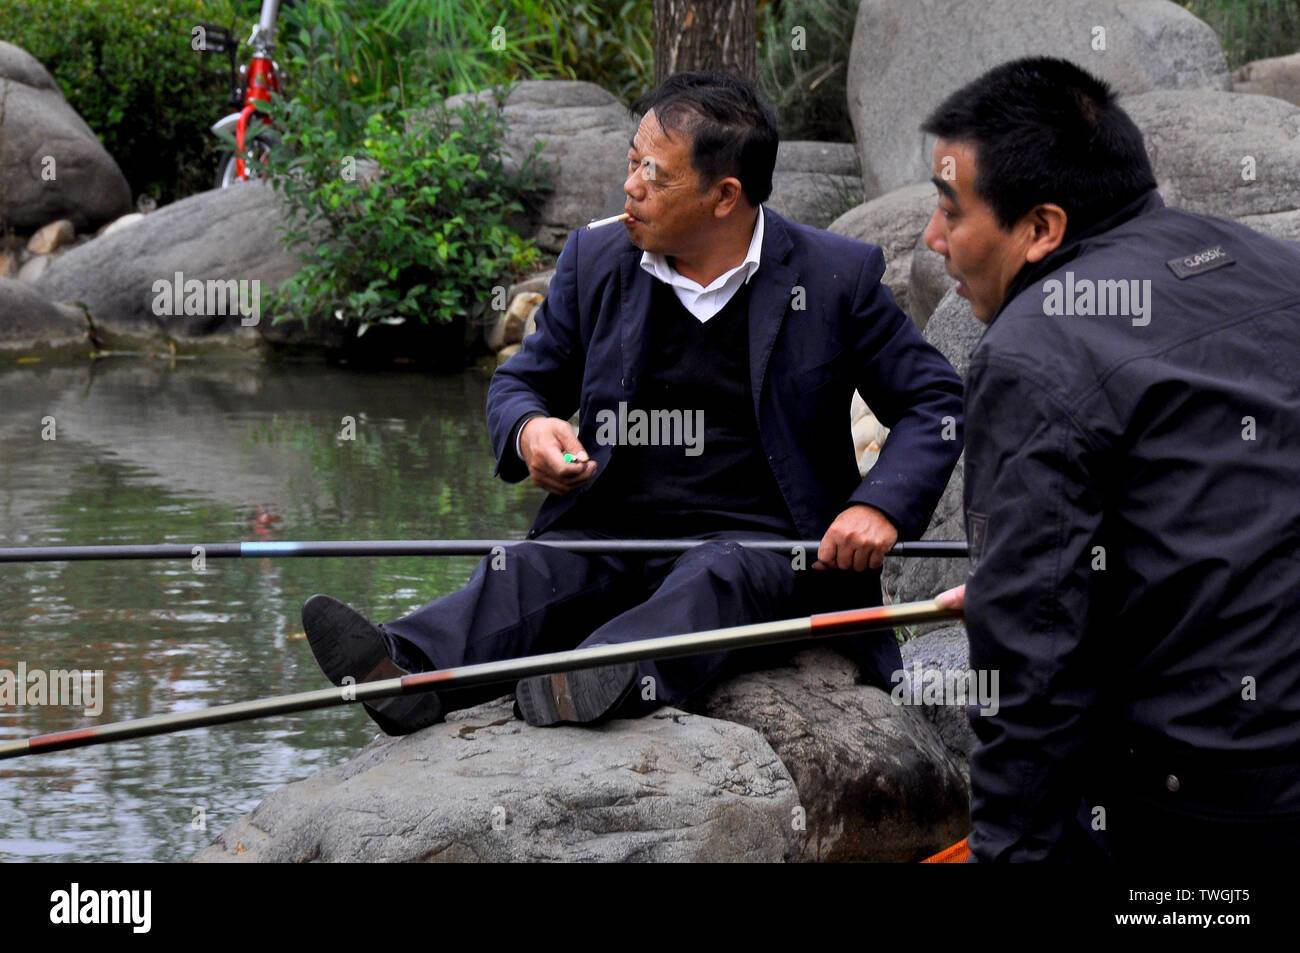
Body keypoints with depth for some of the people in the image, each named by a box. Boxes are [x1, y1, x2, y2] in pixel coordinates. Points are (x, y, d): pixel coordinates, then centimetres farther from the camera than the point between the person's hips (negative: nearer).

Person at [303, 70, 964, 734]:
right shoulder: (595, 261, 9)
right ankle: (411, 671, -56)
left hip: (756, 541, -3)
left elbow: (933, 402, 5)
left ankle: (609, 679, -66)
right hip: (611, 537, 3)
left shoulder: (836, 277, -1)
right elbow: (520, 384, 19)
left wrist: (879, 507, -13)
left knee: (714, 580, -37)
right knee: (525, 573, -28)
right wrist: (529, 429, -7)